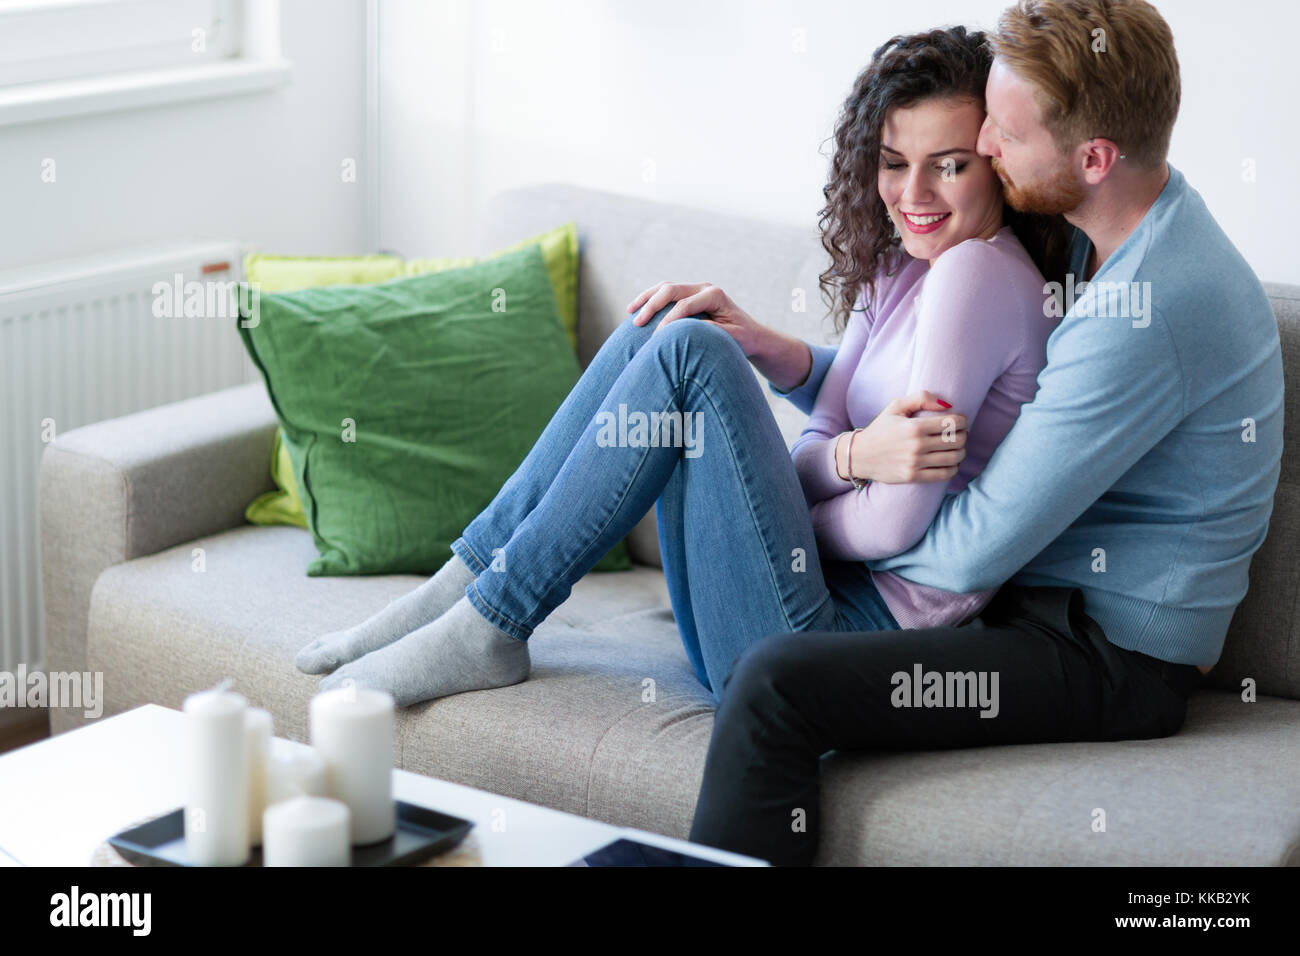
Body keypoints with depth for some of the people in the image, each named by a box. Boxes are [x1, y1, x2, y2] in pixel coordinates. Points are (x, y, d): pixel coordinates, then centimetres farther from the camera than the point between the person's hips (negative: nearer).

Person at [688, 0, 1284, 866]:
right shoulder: (1102, 240, 4)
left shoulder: (1145, 310, -28)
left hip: (1112, 662, -11)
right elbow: (933, 384, 16)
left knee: (778, 681, -25)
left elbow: (974, 550, -23)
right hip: (1055, 597, 11)